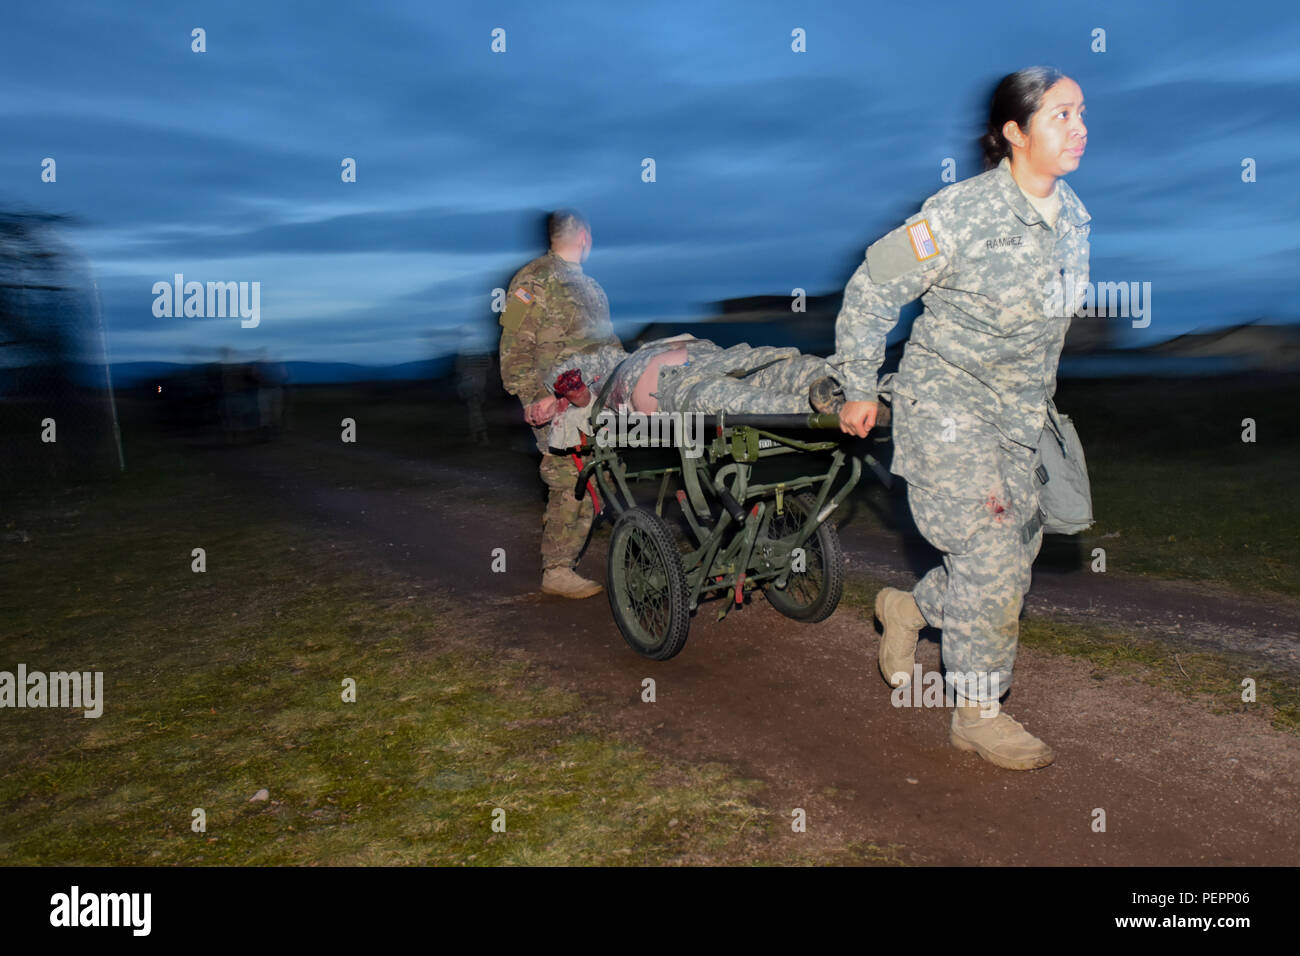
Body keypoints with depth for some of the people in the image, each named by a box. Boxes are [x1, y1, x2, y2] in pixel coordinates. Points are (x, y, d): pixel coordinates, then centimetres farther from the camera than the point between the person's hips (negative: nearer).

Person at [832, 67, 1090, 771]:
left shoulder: (1073, 216, 6)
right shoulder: (961, 210, -18)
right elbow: (871, 290, -12)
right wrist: (859, 388, -8)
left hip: (1021, 409, 8)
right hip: (946, 400, -7)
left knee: (1017, 548, 10)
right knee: (990, 554, -8)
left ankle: (911, 609, 36)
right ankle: (976, 712, 9)